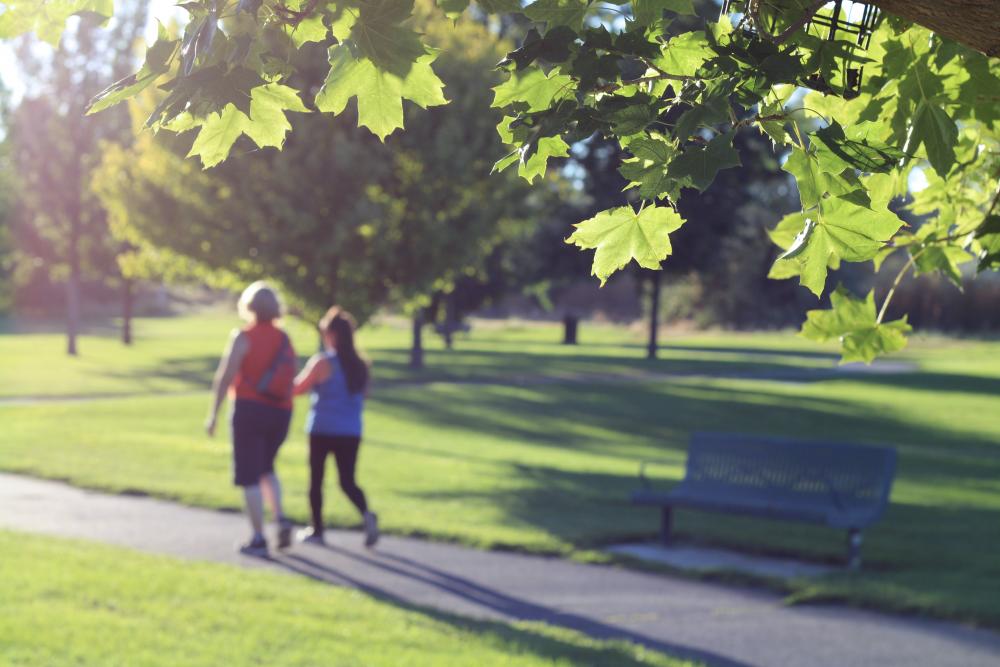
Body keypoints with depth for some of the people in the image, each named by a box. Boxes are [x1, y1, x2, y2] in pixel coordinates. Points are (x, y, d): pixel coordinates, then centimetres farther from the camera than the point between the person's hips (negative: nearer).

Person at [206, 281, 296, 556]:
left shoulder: (243, 337, -7)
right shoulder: (285, 340, 9)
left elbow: (224, 378, -13)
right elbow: (290, 383, 10)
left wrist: (213, 415, -7)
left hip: (249, 409, -5)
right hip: (279, 412, 5)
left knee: (249, 476, 1)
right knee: (266, 469, 23)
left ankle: (258, 539, -1)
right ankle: (281, 519, 3)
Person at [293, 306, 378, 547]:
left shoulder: (322, 363, -10)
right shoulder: (360, 365, 5)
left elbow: (297, 389, -3)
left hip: (323, 430, -4)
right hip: (351, 432, 4)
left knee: (316, 479, 10)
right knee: (347, 480, 7)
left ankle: (317, 530, 17)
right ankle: (366, 514, -19)